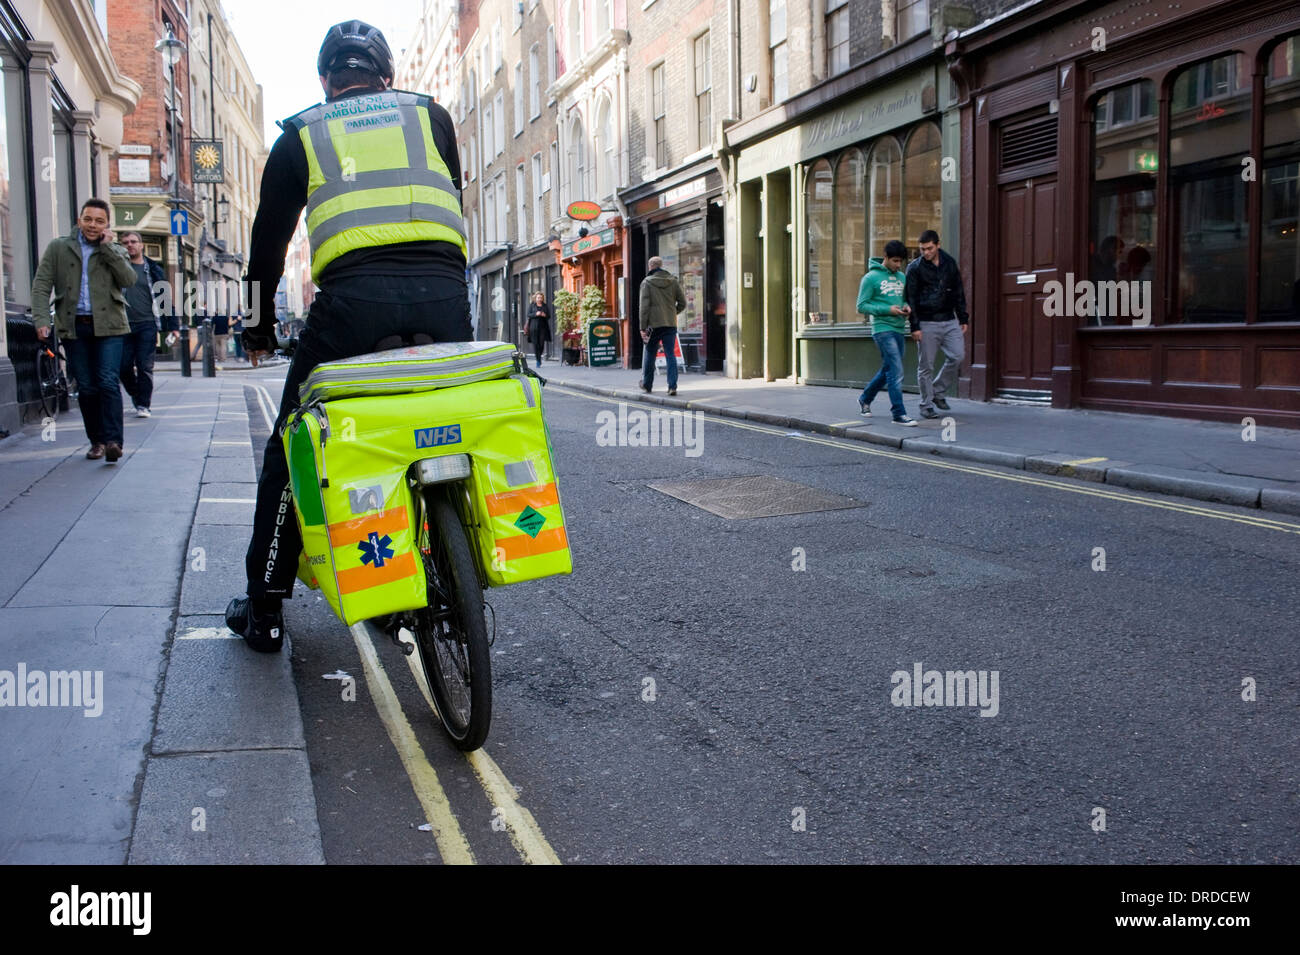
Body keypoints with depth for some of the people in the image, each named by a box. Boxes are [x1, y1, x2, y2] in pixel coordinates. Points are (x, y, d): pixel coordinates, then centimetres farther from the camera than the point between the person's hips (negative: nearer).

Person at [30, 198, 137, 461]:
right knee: (86, 388, 4)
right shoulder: (58, 248, 11)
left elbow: (129, 280, -7)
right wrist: (41, 319, -7)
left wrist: (108, 247, -8)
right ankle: (97, 441, 14)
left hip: (108, 326, -1)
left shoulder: (115, 250, 11)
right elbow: (41, 285, 5)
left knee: (108, 383, -13)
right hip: (74, 327, 1)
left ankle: (113, 441, -15)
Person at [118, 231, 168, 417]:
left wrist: (172, 326, 6)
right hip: (124, 325, 1)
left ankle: (144, 405, 2)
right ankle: (136, 397, 22)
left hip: (147, 325, -1)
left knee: (145, 366, -6)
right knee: (124, 367, 1)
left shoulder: (153, 270, 9)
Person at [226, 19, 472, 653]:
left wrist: (257, 328, 33)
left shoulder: (301, 133, 22)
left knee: (291, 449, 12)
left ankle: (264, 610, 17)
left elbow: (269, 237, 23)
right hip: (443, 290, 2)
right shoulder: (429, 114, 25)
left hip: (353, 293, -1)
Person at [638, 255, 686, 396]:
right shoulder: (673, 281, 5)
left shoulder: (647, 282, -4)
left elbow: (644, 306, -8)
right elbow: (682, 303, 5)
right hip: (671, 324, 2)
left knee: (650, 354, 11)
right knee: (671, 354, 2)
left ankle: (646, 384, 21)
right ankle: (672, 385, -8)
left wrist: (643, 327, -7)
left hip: (654, 324, -2)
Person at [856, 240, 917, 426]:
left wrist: (907, 307, -1)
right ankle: (899, 414, -11)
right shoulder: (871, 278, -6)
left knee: (888, 370, 16)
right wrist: (887, 309, -18)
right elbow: (862, 306, -7)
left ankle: (865, 398, 37)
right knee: (896, 372, -13)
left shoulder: (901, 277, 14)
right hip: (883, 329, -7)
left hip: (899, 329, 7)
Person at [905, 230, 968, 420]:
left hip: (949, 321, 4)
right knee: (926, 365, -1)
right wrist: (915, 326, -11)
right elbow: (910, 298, -5)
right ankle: (927, 405, 10)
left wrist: (963, 318, 11)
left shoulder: (950, 263, 8)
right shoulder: (915, 268, -4)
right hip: (927, 323, -4)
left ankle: (939, 391, 15)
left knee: (957, 355, -5)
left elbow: (958, 293, 15)